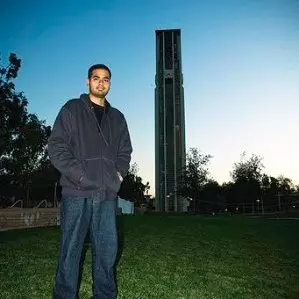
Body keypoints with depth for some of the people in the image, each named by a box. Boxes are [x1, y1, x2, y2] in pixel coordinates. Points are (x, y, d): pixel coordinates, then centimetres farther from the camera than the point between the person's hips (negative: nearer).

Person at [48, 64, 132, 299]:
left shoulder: (117, 117, 18)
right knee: (71, 249, 1)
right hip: (78, 192, -3)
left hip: (108, 194, 4)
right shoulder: (72, 109, 7)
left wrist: (119, 174, 2)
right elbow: (56, 146, -2)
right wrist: (79, 175, -12)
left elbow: (125, 150, 19)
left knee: (107, 249, 9)